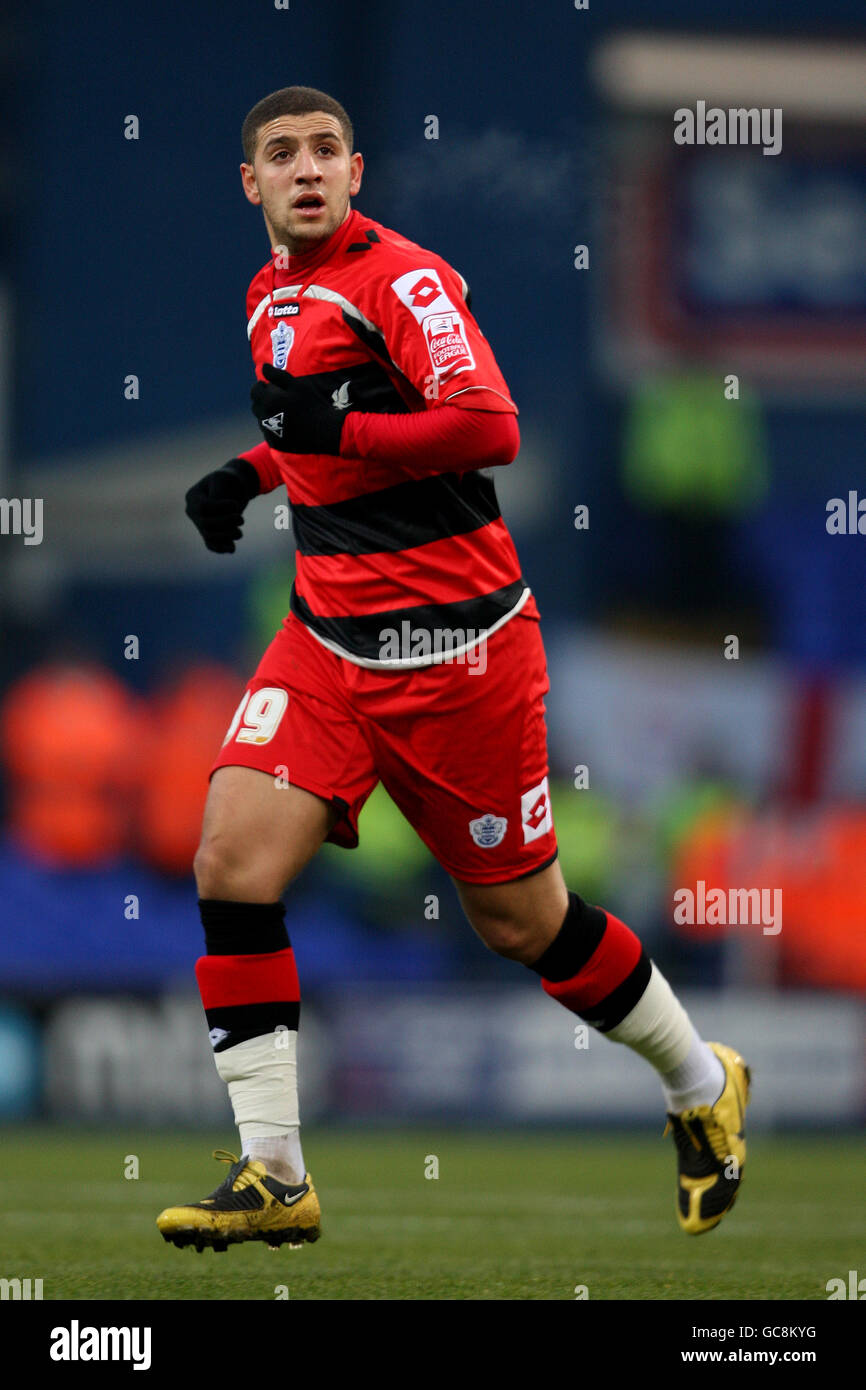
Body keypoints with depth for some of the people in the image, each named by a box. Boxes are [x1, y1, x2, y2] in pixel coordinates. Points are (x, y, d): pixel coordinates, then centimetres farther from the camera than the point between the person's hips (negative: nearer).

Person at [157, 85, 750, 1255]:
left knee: (520, 918, 5)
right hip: (328, 640, 7)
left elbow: (489, 426, -24)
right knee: (233, 861, -13)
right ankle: (273, 1177, -9)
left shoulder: (402, 278, -12)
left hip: (453, 641, -7)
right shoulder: (273, 293, 13)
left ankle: (701, 1085, 30)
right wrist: (248, 473, 15)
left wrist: (338, 428, -28)